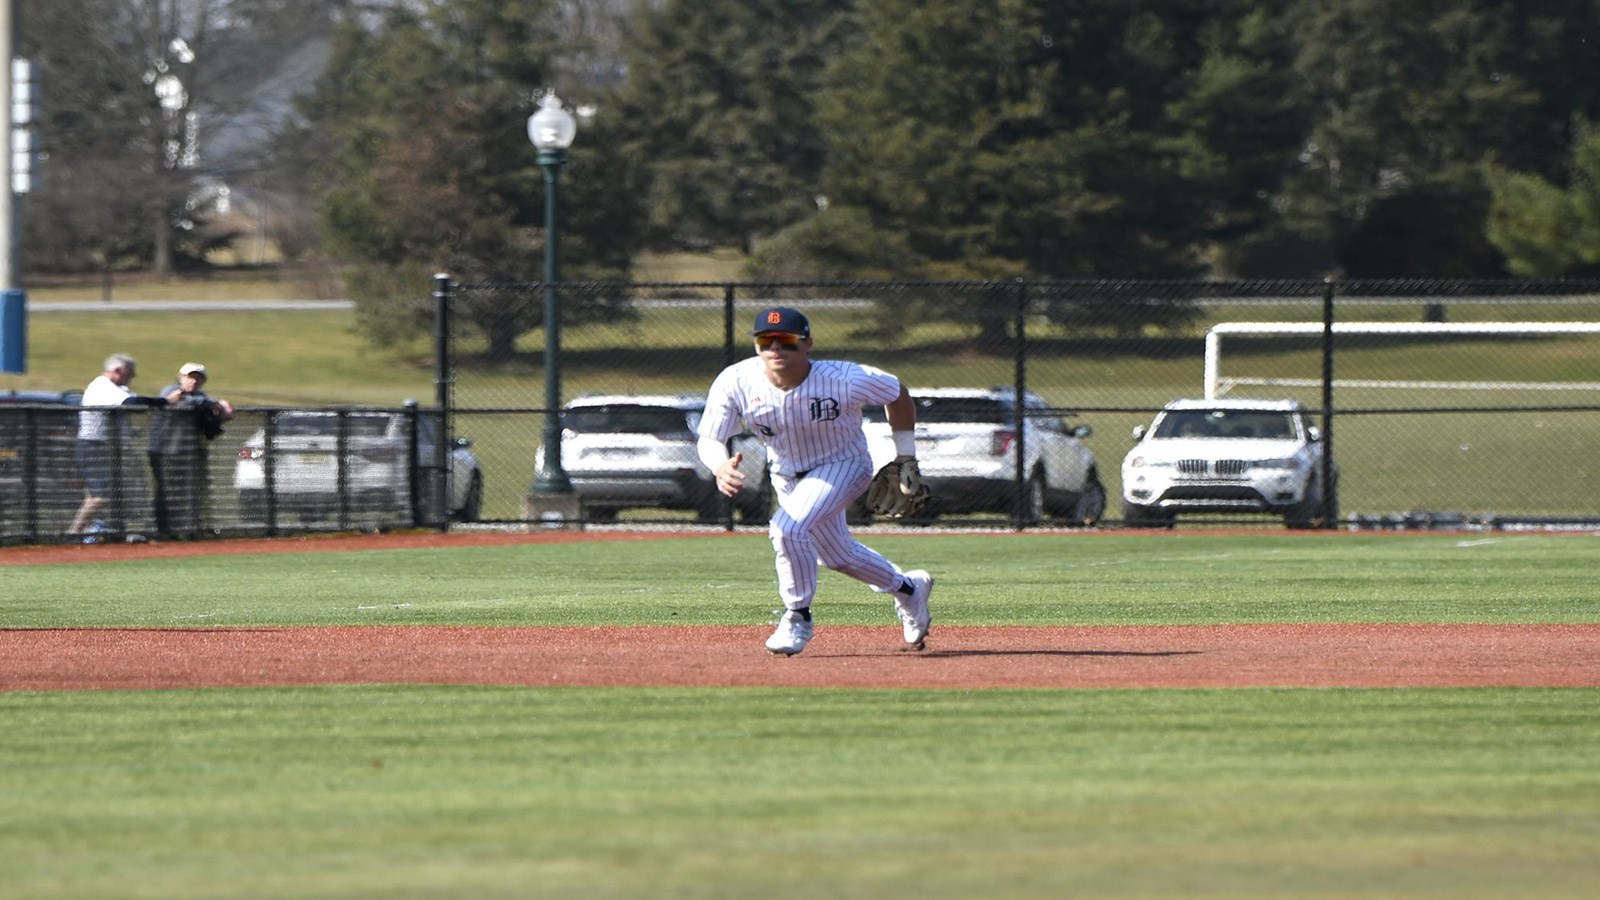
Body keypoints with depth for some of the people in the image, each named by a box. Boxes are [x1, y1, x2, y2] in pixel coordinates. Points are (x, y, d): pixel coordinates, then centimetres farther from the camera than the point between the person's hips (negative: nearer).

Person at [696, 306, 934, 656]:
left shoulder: (843, 381, -32)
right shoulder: (736, 382, -27)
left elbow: (897, 393, -14)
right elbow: (709, 439, -24)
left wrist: (906, 457, -7)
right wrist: (721, 466, -48)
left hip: (843, 466, -5)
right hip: (786, 476, 5)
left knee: (788, 528, -29)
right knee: (837, 555, 23)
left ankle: (798, 619, -9)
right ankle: (907, 587, 52)